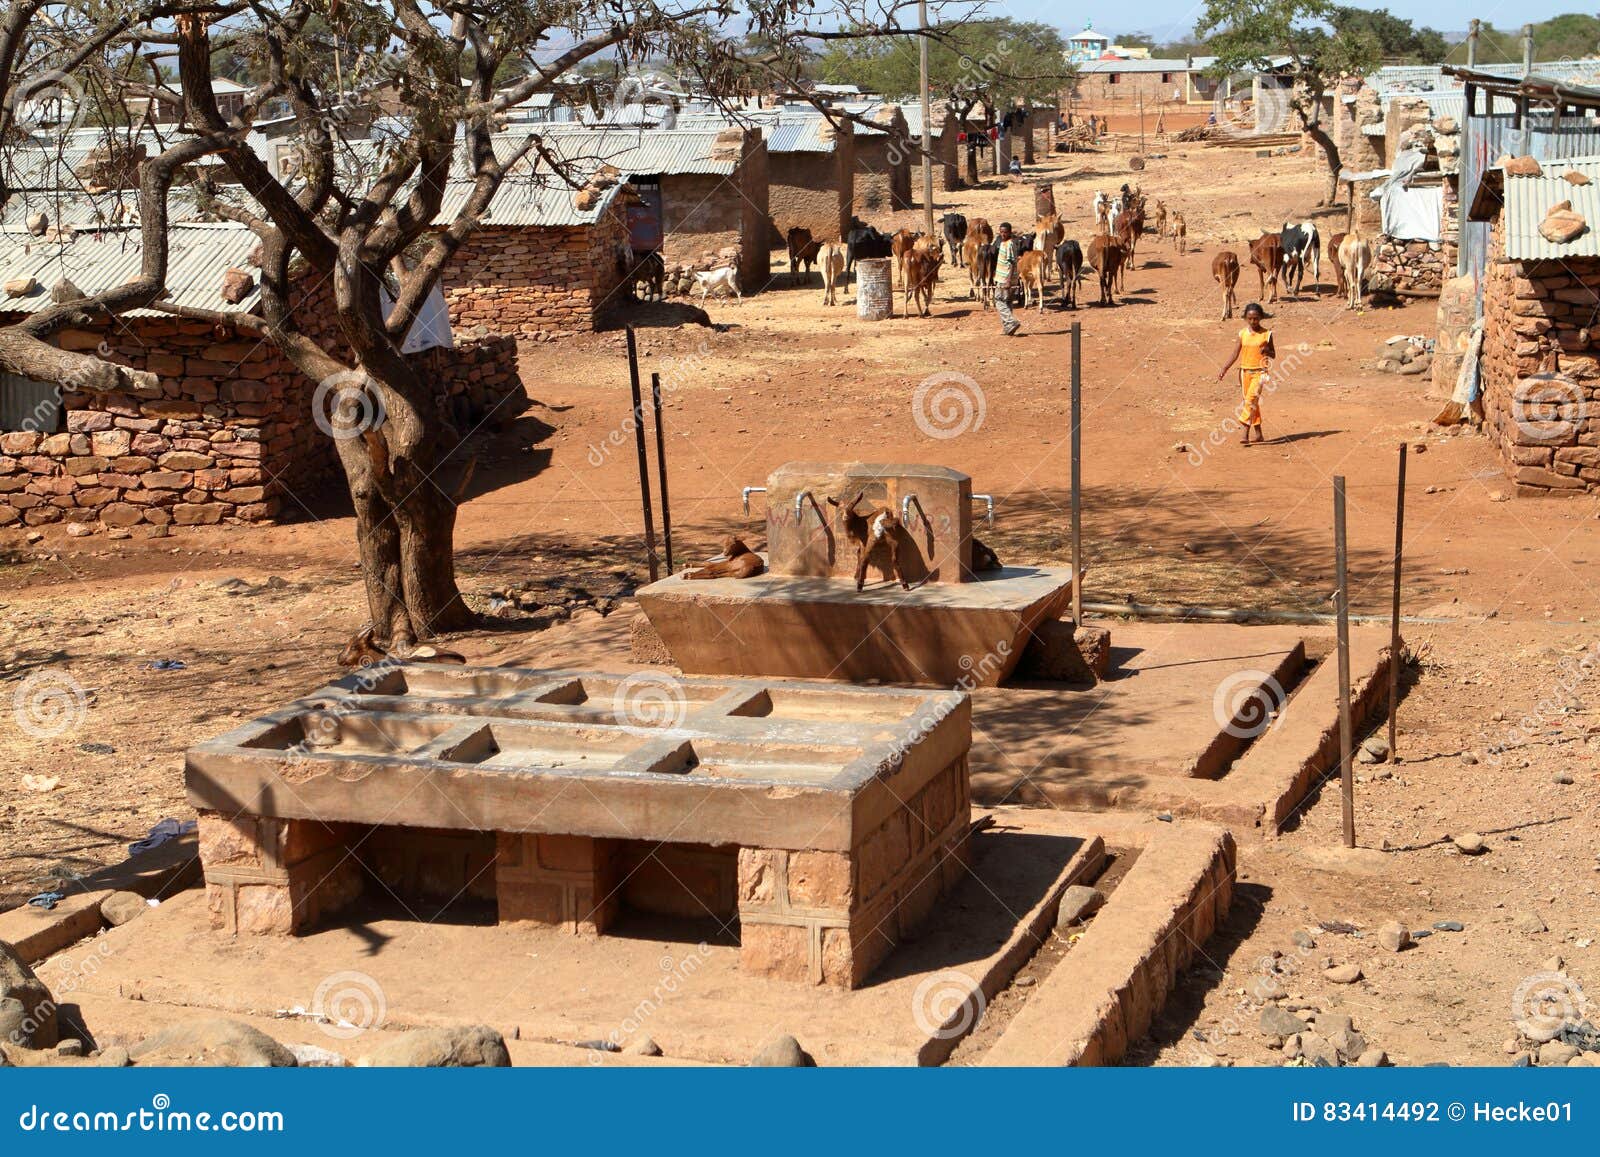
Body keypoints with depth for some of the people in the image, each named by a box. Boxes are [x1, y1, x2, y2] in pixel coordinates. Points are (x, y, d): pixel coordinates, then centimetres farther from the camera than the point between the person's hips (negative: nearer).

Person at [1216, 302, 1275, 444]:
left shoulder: (1266, 334, -3)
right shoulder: (1242, 333, 4)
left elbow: (1273, 355, 5)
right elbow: (1235, 354, 5)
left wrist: (1267, 351, -18)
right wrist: (1224, 369, -5)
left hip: (1259, 371, -4)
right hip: (1245, 370, 4)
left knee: (1251, 399, -18)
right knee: (1250, 402, 9)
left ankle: (1245, 434, -21)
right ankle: (1258, 434, 19)